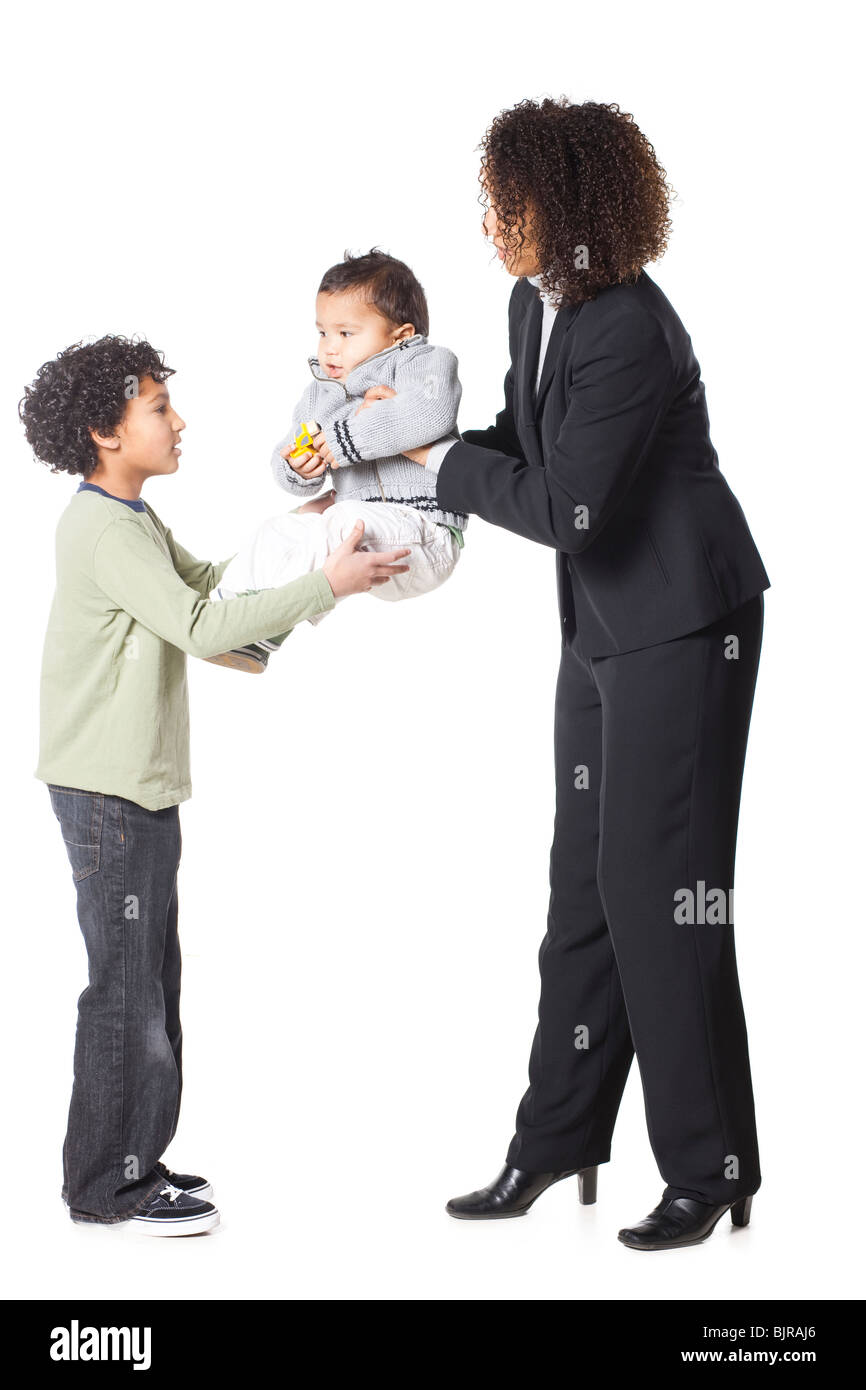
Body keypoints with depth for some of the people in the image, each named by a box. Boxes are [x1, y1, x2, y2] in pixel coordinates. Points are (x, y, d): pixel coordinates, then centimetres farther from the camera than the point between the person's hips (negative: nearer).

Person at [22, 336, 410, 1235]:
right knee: (125, 984, -5)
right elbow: (199, 626, -24)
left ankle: (132, 1162, 24)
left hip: (140, 788, 10)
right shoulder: (103, 530, -17)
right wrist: (327, 586, -23)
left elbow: (203, 581, 23)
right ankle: (109, 1184, 4)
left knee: (150, 980, 15)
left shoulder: (133, 520, 16)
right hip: (108, 790, -10)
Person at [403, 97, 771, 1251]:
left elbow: (565, 506, -25)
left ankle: (710, 1168, 7)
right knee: (584, 882, 13)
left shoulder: (630, 333, -23)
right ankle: (558, 1140, 23)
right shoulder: (535, 305, 6)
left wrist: (437, 458, -13)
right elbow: (522, 440, 16)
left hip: (683, 629, -9)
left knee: (660, 887, -6)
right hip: (604, 631, 10)